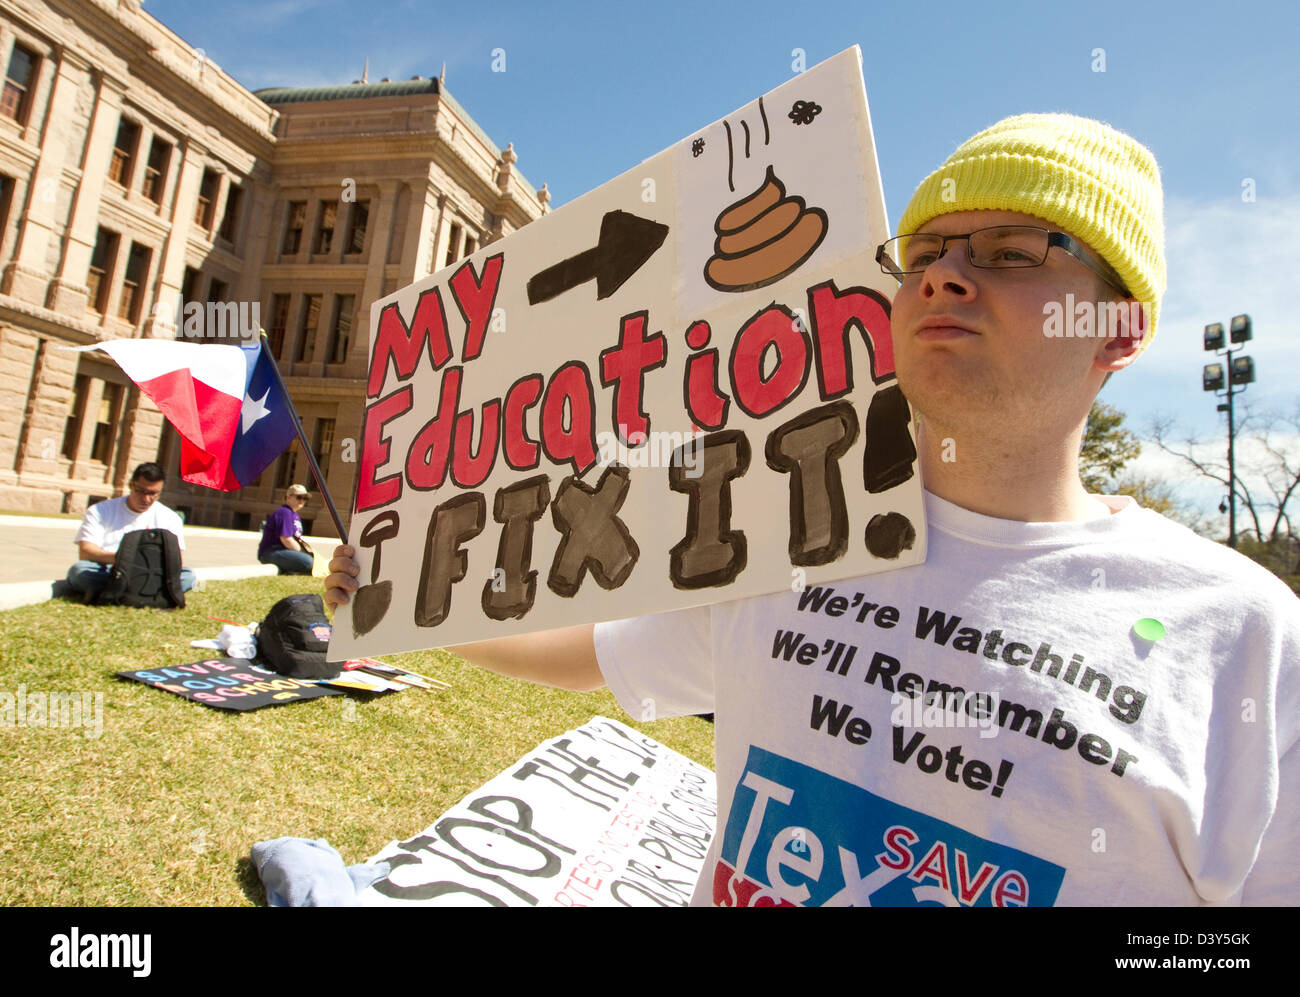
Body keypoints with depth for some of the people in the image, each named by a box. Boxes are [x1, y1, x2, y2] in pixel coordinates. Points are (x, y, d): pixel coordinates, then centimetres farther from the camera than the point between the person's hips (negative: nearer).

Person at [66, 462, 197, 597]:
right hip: (105, 575, 0)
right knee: (79, 570, -33)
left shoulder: (170, 519, 10)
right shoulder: (99, 511, 7)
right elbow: (85, 552, -6)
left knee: (187, 576, -28)